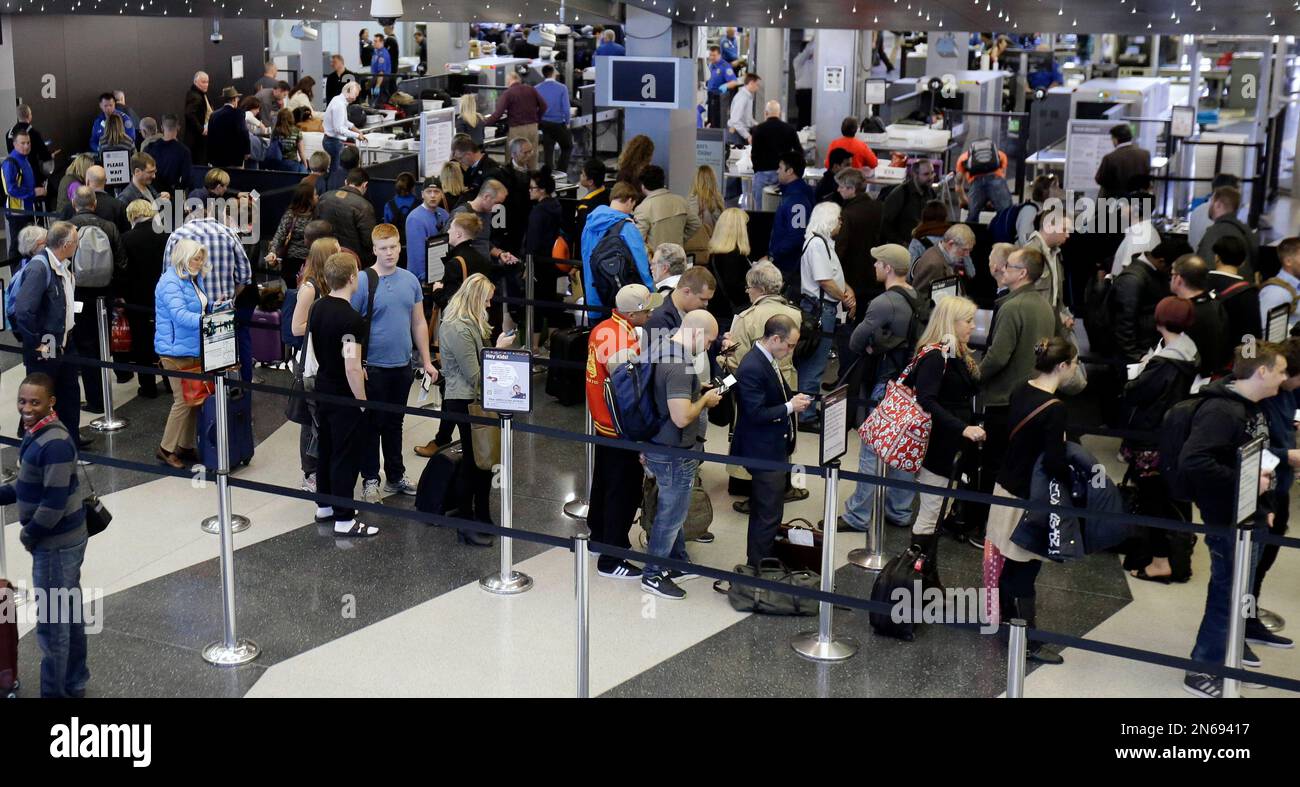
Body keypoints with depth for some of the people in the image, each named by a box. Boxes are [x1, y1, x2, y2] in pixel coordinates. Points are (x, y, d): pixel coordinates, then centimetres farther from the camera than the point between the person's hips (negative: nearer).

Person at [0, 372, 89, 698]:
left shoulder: (55, 443, -24)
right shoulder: (35, 432, 6)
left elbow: (55, 502, -26)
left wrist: (29, 535, -13)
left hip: (56, 544, -9)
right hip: (64, 540, 9)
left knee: (51, 623, 3)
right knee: (69, 615, 19)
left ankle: (55, 691, 15)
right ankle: (74, 684, 32)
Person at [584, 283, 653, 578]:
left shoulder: (602, 329, 1)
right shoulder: (625, 341, -26)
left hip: (603, 423, 10)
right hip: (623, 430, -9)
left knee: (604, 482, 23)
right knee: (624, 492, 0)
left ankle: (599, 537, 41)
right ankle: (610, 560, 7)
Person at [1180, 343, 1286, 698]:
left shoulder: (1252, 408, 6)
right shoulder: (1221, 411, -25)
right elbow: (1192, 460, -34)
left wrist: (1265, 506, 17)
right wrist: (1243, 481, -28)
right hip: (1227, 520, -9)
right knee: (1226, 592, 1)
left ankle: (1231, 642, 44)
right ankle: (1202, 671, 13)